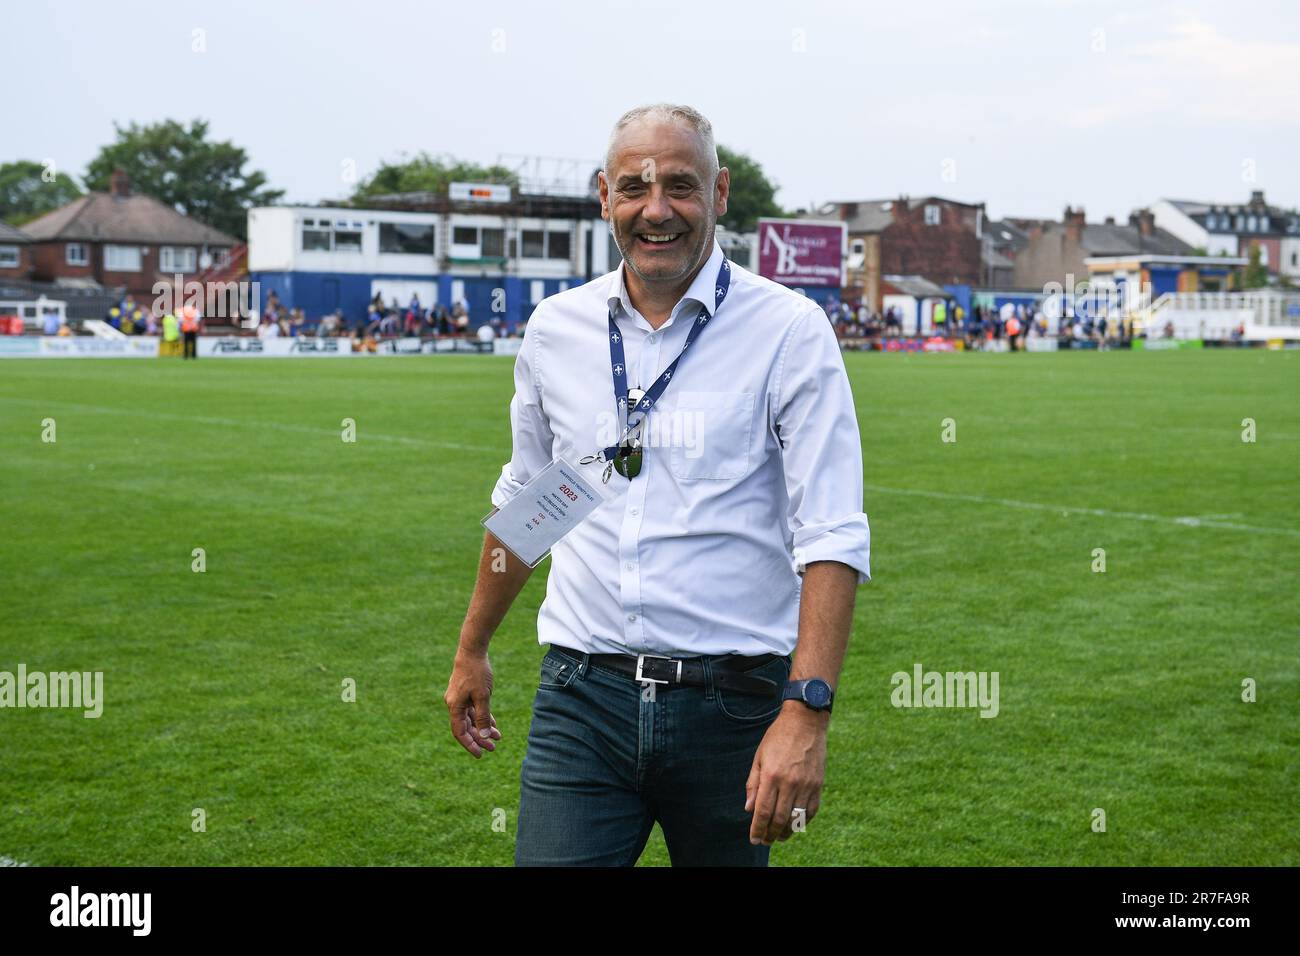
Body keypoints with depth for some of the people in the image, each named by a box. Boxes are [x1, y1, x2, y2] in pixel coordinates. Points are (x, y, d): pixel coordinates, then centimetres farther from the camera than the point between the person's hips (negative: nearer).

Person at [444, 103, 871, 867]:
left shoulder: (790, 331, -6)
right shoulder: (555, 328, 7)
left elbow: (833, 538, -12)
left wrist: (806, 714, -22)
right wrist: (472, 650, 26)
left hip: (729, 707, -2)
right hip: (582, 698, 3)